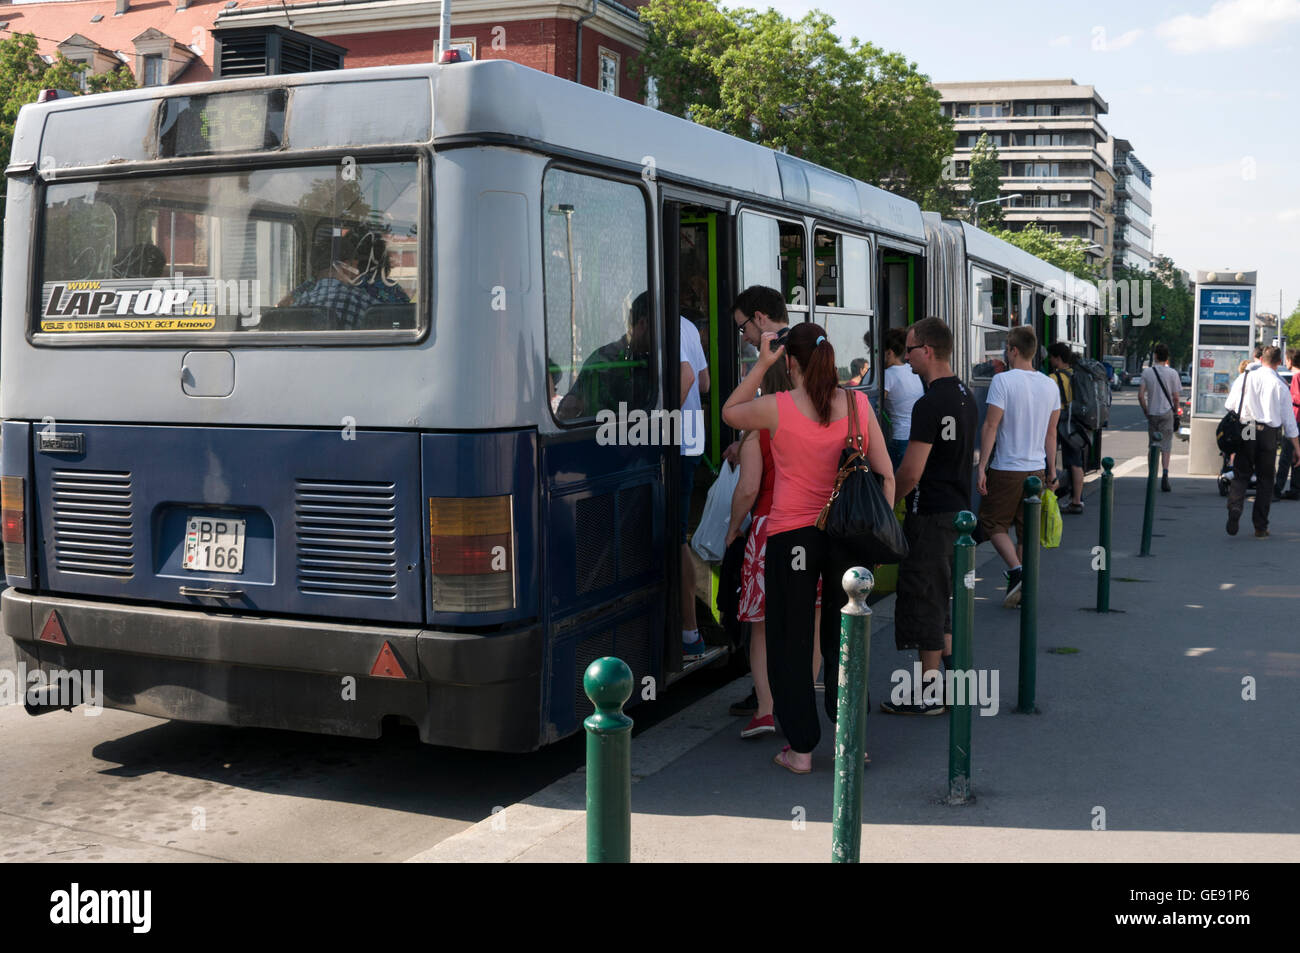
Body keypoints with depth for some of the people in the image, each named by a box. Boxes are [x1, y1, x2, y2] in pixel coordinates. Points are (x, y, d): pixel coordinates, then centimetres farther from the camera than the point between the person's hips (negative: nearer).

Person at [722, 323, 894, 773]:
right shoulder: (858, 403, -2)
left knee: (791, 642, 9)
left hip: (791, 534, -3)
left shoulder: (776, 408, -11)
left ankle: (801, 749, 13)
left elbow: (729, 412, 11)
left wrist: (761, 365, 8)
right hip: (846, 534, 3)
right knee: (841, 640, 14)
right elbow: (886, 475, 1)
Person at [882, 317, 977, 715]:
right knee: (939, 596, 19)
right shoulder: (966, 396, 10)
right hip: (958, 508, 9)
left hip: (930, 515, -9)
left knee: (923, 600, -1)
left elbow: (910, 473, -22)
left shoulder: (930, 404, -20)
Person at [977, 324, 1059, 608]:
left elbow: (990, 427, -15)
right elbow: (1051, 433, 11)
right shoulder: (1049, 385, 6)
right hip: (1036, 469, 5)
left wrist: (982, 466, -11)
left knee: (993, 523, 8)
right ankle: (1019, 590, 13)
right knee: (1027, 530, 10)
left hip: (1005, 468, -5)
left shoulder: (1003, 380, -12)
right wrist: (1052, 470, 18)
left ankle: (1015, 568, -12)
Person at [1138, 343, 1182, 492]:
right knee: (1166, 445, -1)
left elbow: (1141, 395, -5)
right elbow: (1176, 397, -5)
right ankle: (1165, 474, -18)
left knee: (1153, 446, 12)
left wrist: (1145, 411, 7)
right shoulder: (1172, 373, -5)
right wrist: (1175, 409, 12)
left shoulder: (1147, 372, -2)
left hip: (1152, 413, 2)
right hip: (1166, 413, -2)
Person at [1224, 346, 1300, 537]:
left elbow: (1229, 406, 5)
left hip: (1245, 432, 1)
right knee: (1265, 478, 9)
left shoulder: (1244, 378, 1)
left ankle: (1235, 506, -21)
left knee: (1241, 475, 7)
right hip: (1269, 434, 0)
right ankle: (1260, 526, 10)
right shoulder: (1280, 385, -1)